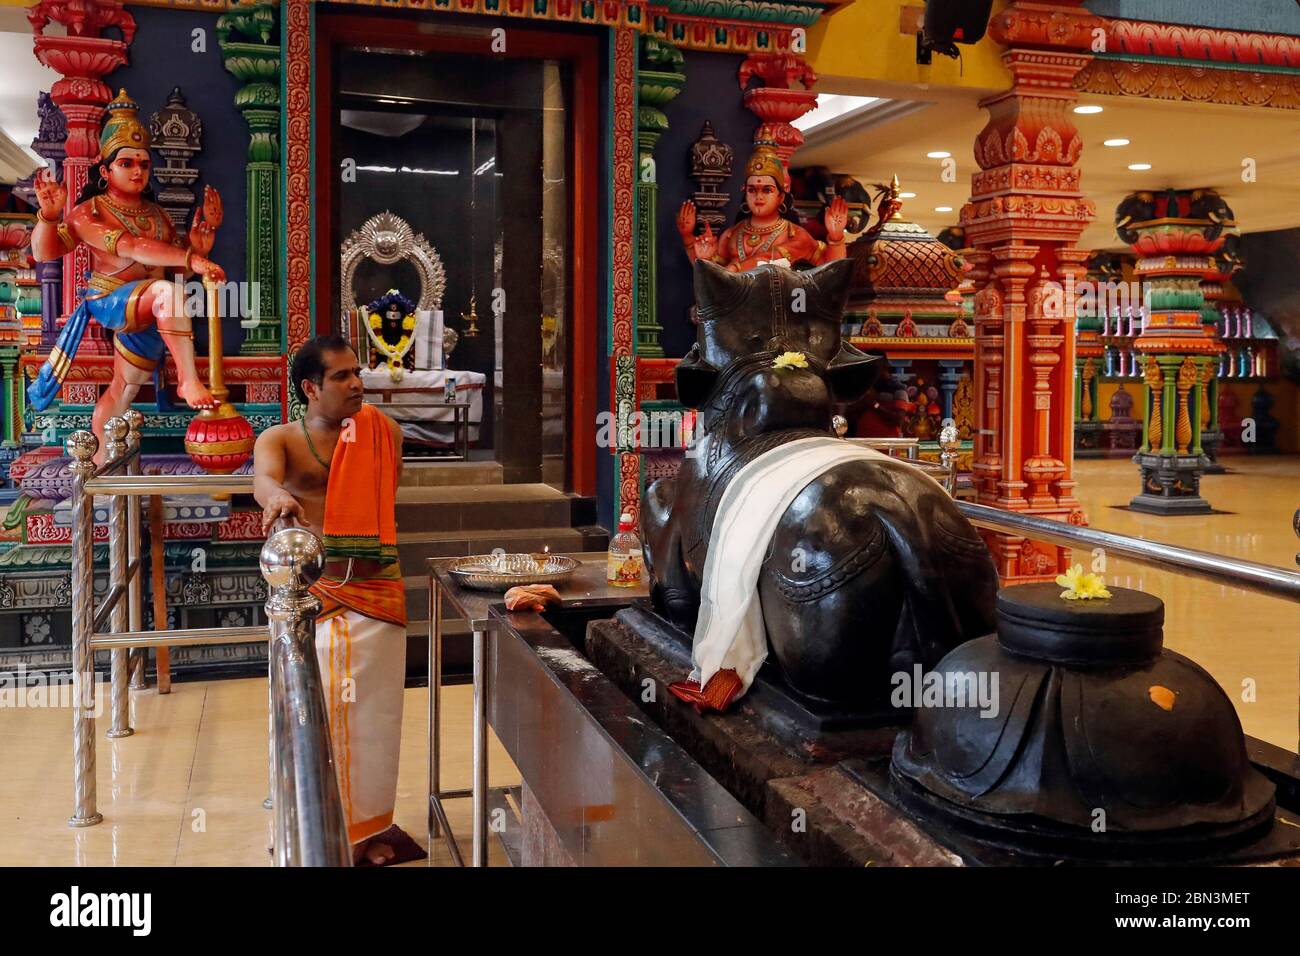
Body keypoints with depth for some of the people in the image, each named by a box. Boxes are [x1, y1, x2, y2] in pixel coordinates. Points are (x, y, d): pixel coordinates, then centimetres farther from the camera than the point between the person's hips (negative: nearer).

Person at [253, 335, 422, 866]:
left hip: (377, 592, 2)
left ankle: (370, 826, 24)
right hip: (310, 593, -2)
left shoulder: (382, 432, 6)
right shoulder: (281, 439, -3)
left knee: (373, 710, 9)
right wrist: (277, 497, -47)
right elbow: (263, 478, -26)